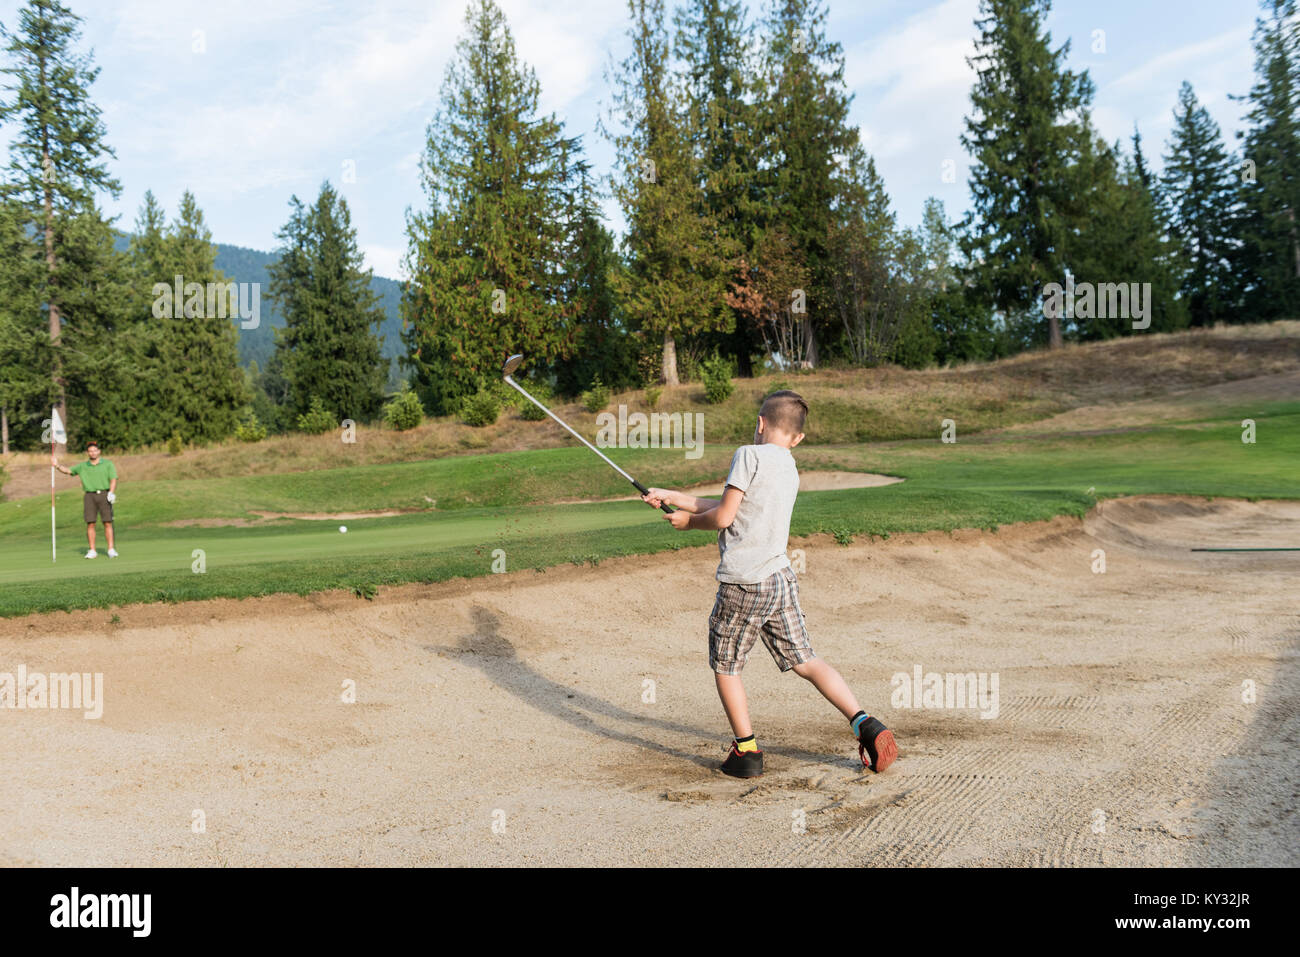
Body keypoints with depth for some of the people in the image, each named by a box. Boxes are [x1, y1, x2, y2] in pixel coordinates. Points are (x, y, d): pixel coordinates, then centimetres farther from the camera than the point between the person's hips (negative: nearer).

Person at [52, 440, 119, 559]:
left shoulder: (107, 464, 6)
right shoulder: (82, 466, 13)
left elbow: (113, 479, -1)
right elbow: (68, 471, 15)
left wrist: (111, 492, -16)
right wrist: (57, 465, -3)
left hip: (104, 495, -2)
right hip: (90, 496, 2)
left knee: (108, 523, -6)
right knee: (90, 524, -3)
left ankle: (111, 549, -4)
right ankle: (92, 551, 2)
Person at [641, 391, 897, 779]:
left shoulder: (749, 455, -9)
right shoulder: (790, 470, 15)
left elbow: (722, 517, -11)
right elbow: (729, 507, 20)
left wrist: (689, 520, 10)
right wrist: (670, 496, 24)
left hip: (743, 585, -7)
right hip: (781, 579, 7)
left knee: (724, 666, 11)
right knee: (804, 661, 13)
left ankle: (746, 751, 14)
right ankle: (866, 725, 3)